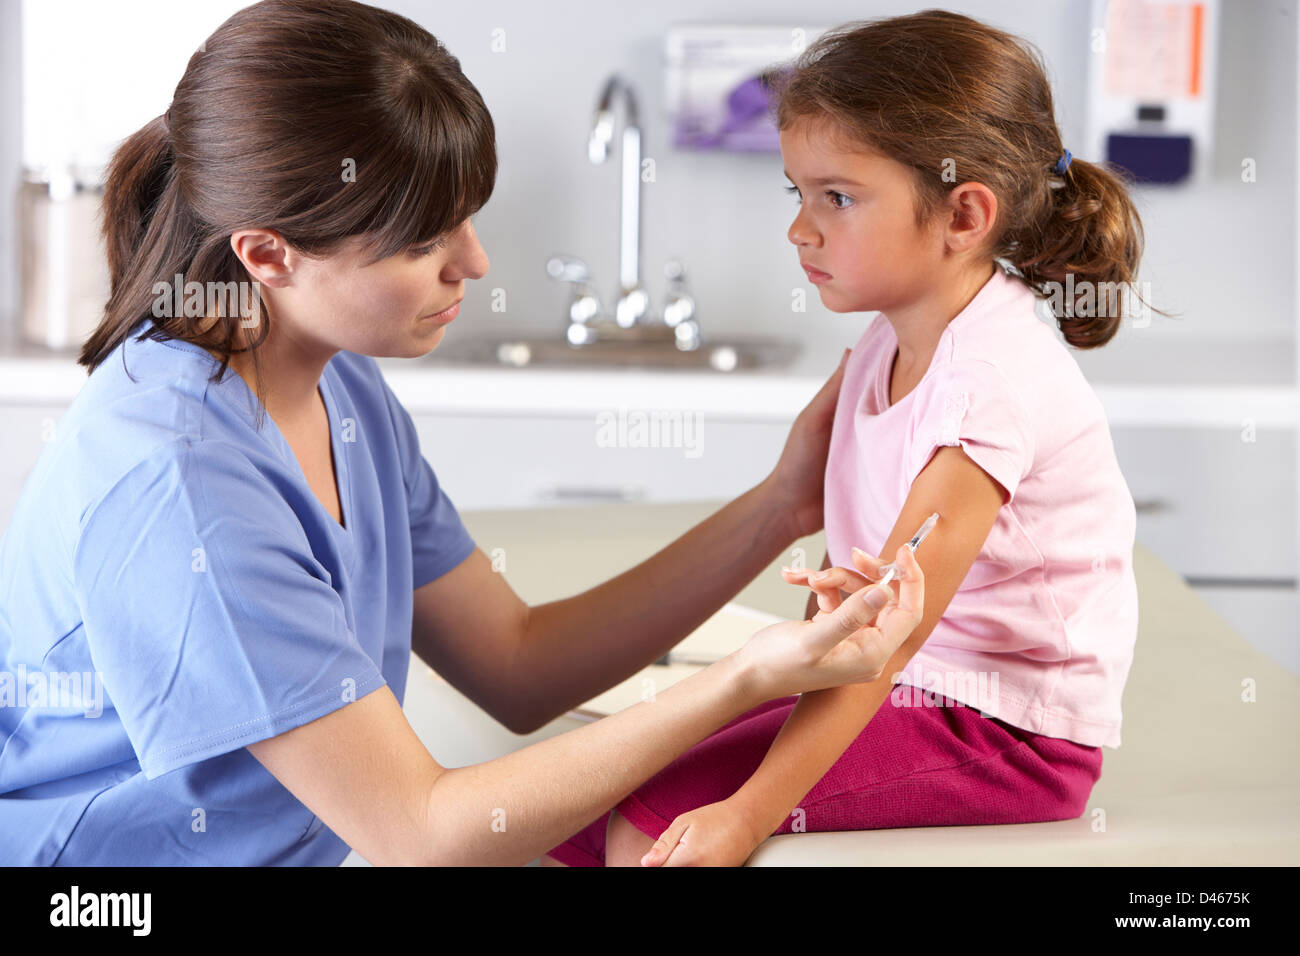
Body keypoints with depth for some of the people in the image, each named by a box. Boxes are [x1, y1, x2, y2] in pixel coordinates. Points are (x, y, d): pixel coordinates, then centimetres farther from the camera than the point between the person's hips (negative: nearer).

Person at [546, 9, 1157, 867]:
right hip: (896, 690, 9)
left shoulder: (993, 379, -22)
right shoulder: (892, 340, 7)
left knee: (648, 827, -21)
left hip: (1003, 729, -8)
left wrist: (748, 816, -30)